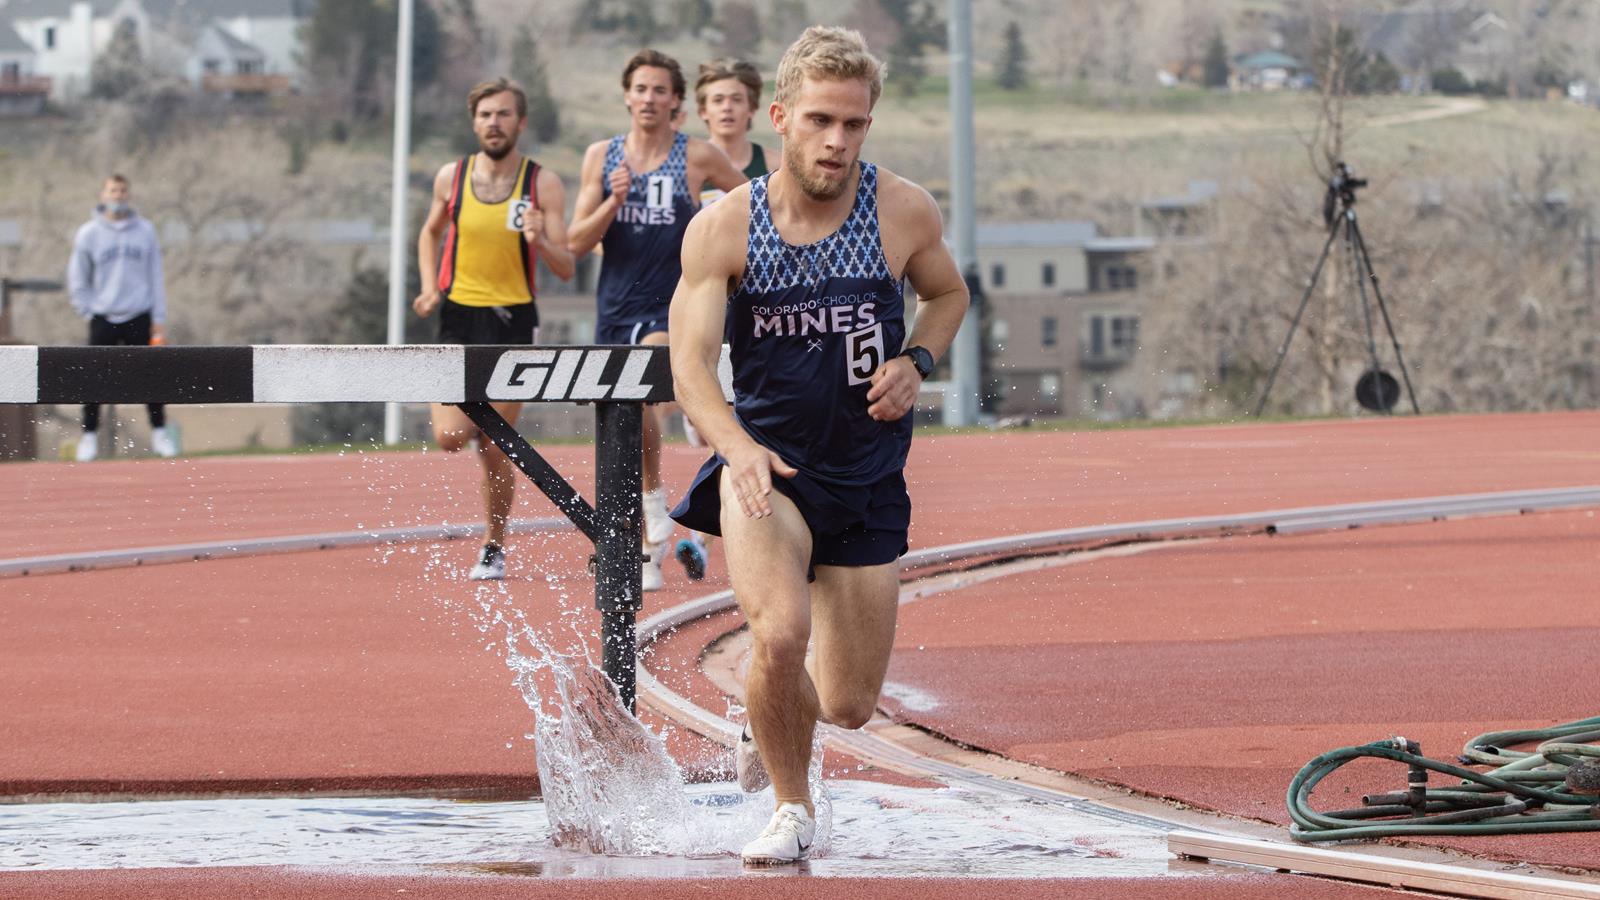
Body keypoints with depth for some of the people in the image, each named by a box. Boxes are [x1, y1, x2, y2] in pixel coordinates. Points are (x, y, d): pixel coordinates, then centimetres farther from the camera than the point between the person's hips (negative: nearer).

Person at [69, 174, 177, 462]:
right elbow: (77, 281, 8)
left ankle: (159, 433, 8)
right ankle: (89, 437, 3)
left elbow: (156, 277, 9)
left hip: (140, 317, 1)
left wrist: (159, 319, 4)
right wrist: (89, 311, 0)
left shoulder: (145, 230, 6)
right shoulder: (88, 233, 3)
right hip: (103, 318, -1)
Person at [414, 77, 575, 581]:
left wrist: (539, 242, -26)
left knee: (495, 450, -1)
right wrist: (429, 288, 7)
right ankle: (469, 410, 23)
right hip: (458, 315, 2)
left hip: (512, 319, -2)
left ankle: (494, 549, 17)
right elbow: (431, 233, 22)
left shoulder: (543, 185, -4)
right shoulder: (451, 177, 2)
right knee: (450, 438, -14)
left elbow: (566, 270, -6)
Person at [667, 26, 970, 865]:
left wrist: (913, 363, -8)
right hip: (767, 464, -2)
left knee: (849, 706, 6)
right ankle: (792, 810, -1)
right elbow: (690, 363, -17)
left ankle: (771, 718, 45)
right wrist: (739, 448, -36)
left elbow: (948, 296, 13)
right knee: (780, 635, -29)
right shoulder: (722, 228, -13)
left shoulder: (904, 212, -8)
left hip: (868, 479, 2)